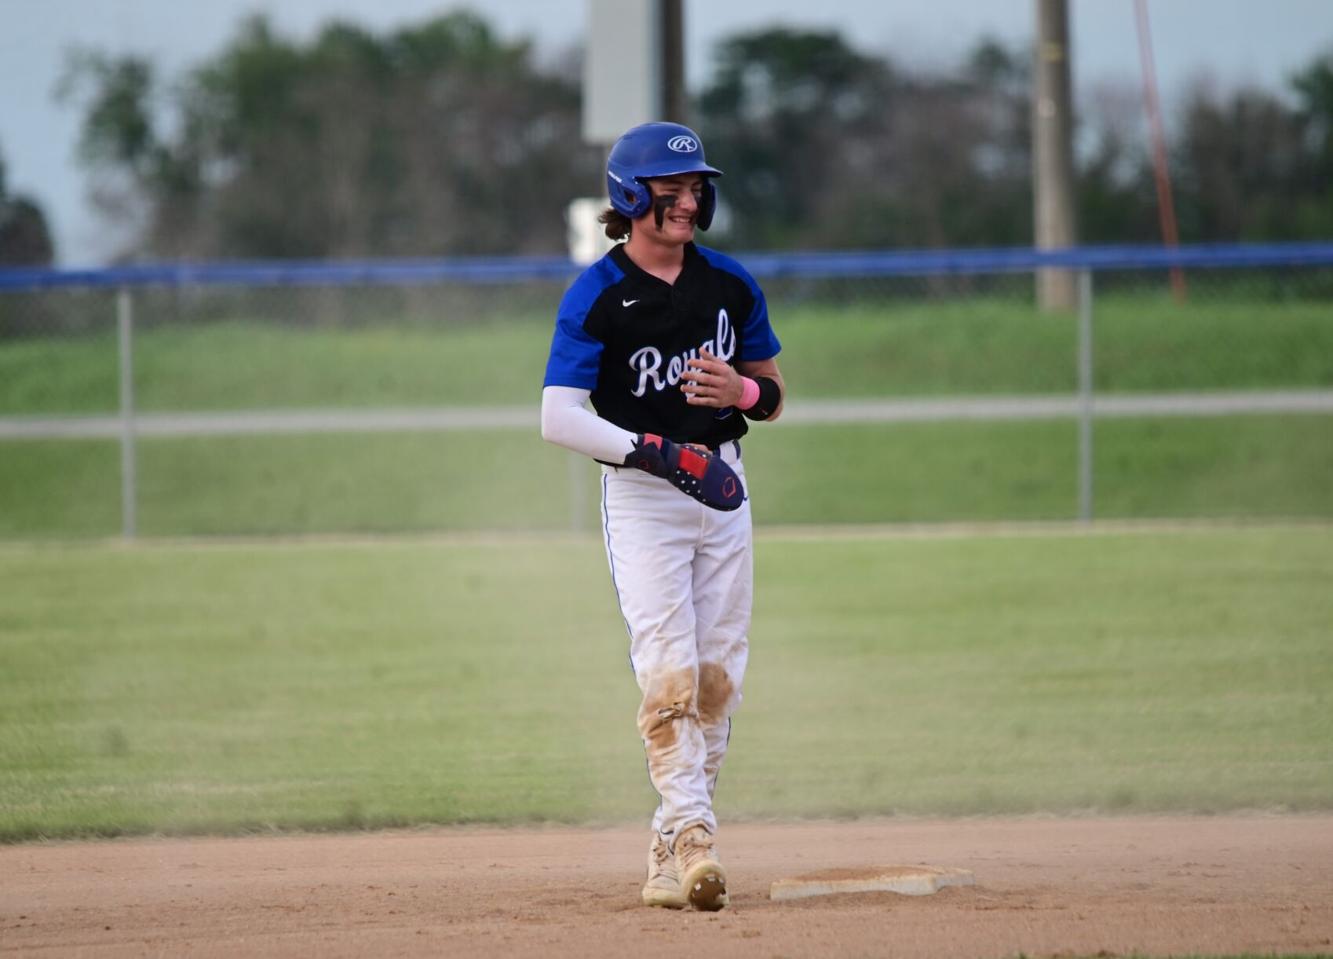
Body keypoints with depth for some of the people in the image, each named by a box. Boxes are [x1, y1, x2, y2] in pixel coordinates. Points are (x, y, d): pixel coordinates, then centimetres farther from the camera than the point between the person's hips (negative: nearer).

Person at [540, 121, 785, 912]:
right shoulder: (597, 297, -9)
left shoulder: (731, 284, 6)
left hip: (722, 489, 5)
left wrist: (740, 390, -9)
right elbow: (560, 418, -15)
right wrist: (664, 453, -24)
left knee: (720, 675, 4)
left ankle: (671, 846, 12)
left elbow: (773, 394, 16)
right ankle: (691, 837, -20)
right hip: (641, 495, -5)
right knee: (669, 673, -15)